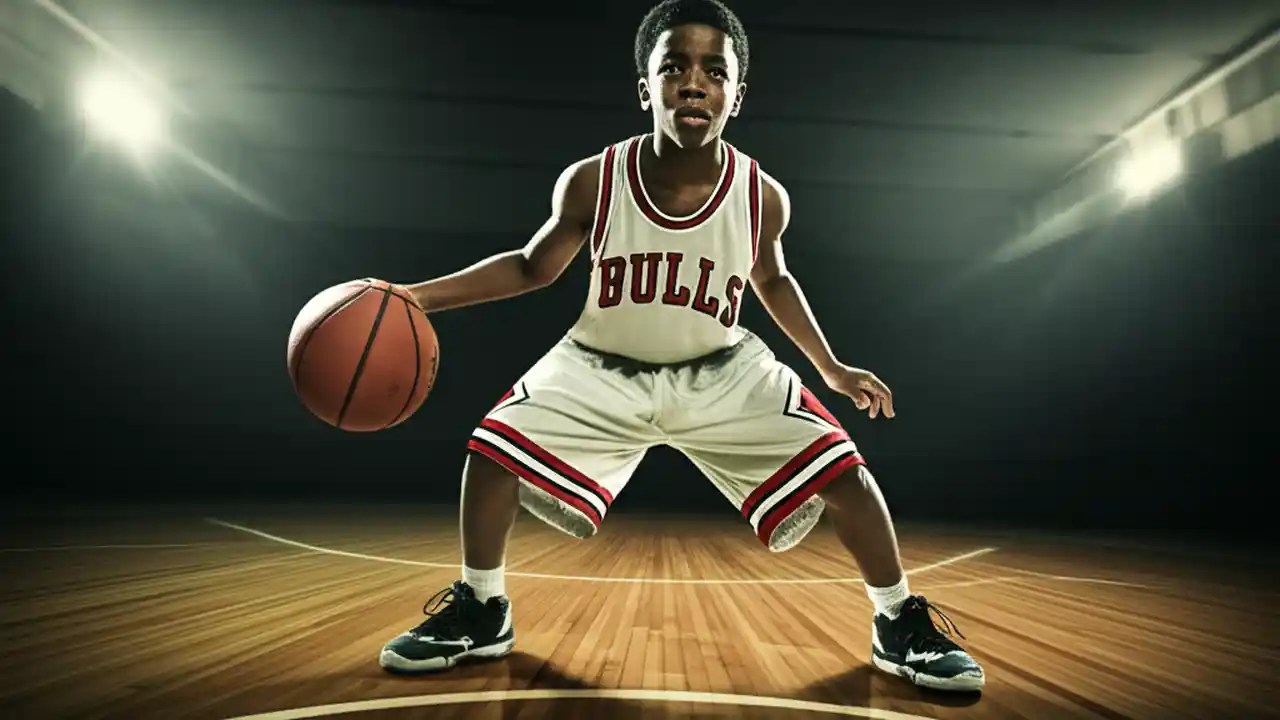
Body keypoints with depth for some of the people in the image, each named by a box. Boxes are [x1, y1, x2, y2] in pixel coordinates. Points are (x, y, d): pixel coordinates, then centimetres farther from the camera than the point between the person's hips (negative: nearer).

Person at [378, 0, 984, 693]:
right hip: (602, 366, 0)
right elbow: (533, 267, -4)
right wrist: (416, 296, -13)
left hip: (723, 371, 1)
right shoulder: (591, 182, -19)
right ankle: (481, 613, 11)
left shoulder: (763, 196, -16)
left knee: (843, 471, -11)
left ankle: (900, 626, 15)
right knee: (493, 451, -15)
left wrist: (831, 367, 5)